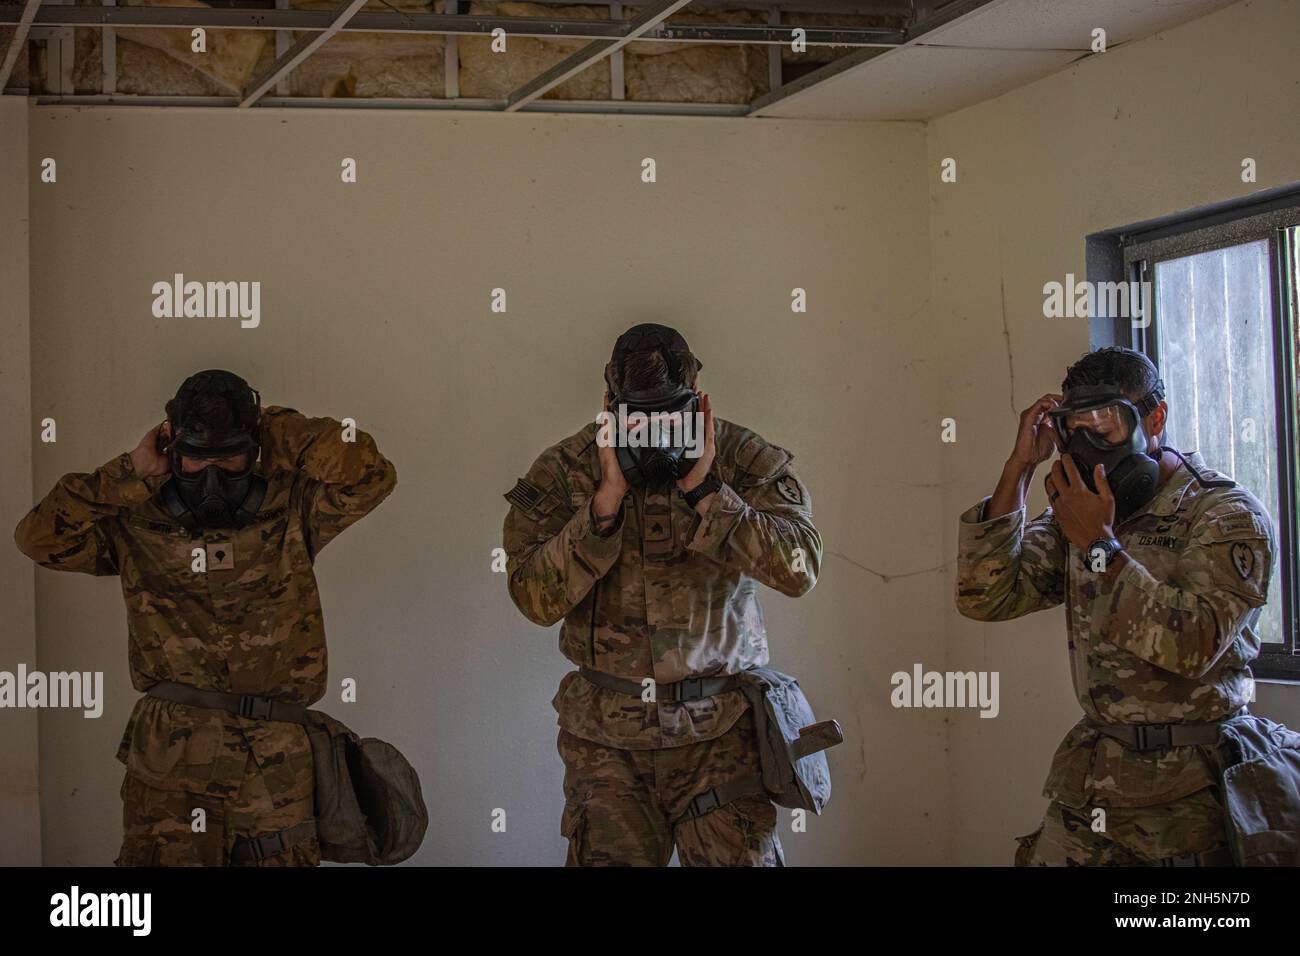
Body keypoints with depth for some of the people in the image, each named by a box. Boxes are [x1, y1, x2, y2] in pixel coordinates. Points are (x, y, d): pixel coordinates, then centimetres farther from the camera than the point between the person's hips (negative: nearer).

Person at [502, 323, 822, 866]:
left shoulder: (746, 463, -2)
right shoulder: (563, 471, -1)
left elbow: (799, 568, -15)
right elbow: (537, 599, -11)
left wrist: (705, 490, -19)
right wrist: (608, 497, -18)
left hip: (720, 733, 0)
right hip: (604, 736, 1)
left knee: (741, 858, -5)